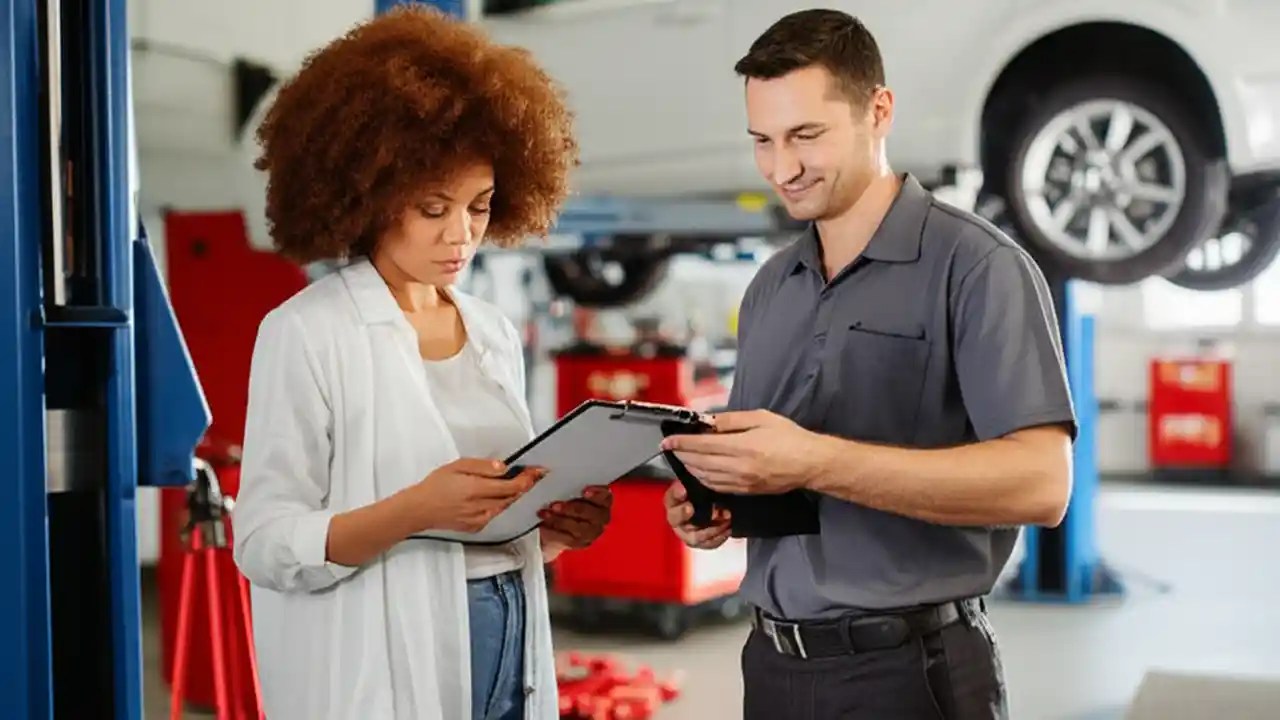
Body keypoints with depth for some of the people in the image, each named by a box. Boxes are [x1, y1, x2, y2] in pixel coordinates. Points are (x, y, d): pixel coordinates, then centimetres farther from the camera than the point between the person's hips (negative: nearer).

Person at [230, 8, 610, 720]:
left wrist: (557, 528, -5)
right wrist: (416, 508, -27)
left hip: (512, 659, 6)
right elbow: (264, 542, -14)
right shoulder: (306, 333, -11)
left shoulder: (497, 333, 8)